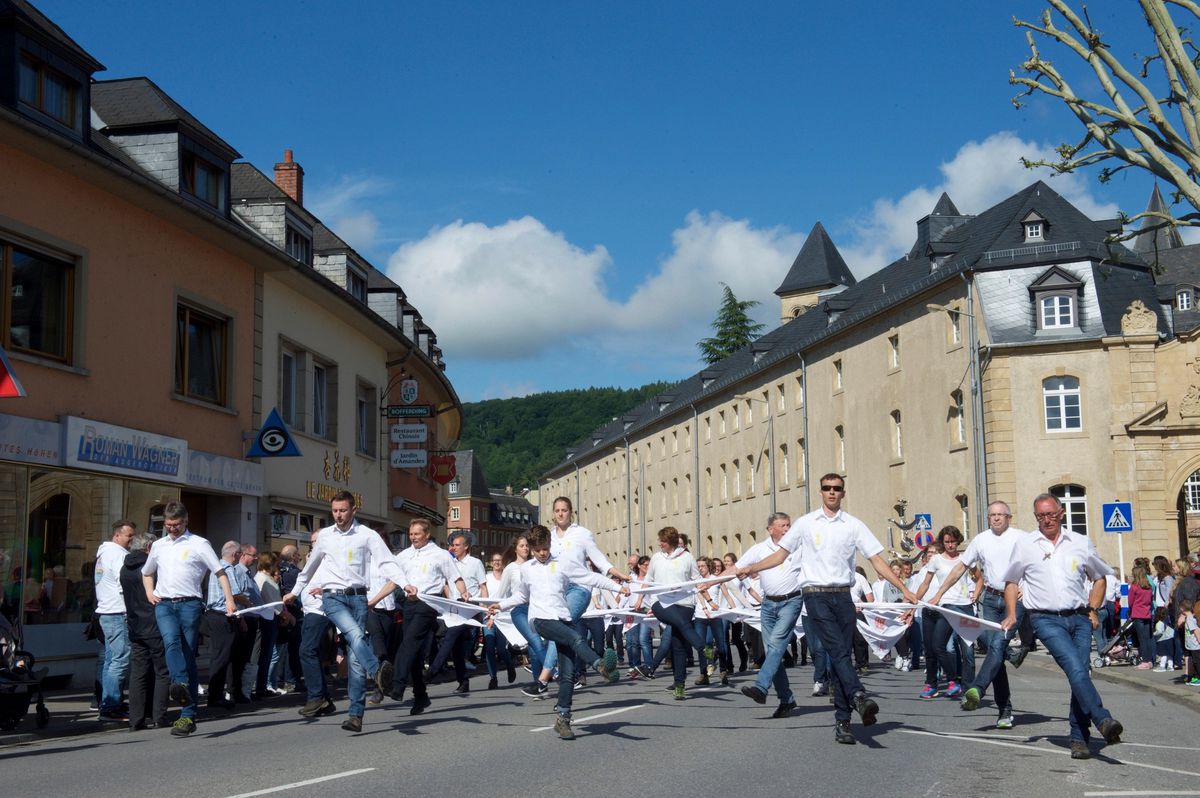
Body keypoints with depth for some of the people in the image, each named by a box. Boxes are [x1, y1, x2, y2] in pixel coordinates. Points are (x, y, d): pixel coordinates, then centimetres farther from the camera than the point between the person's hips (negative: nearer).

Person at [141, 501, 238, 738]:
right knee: (171, 641, -28)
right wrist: (149, 593, 15)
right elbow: (146, 573, 34)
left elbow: (220, 572, 2)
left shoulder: (199, 544, 4)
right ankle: (180, 684, -48)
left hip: (189, 603, -3)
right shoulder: (158, 546, 18)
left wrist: (229, 599, -9)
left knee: (189, 654, -3)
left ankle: (188, 715, -2)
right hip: (164, 604, 3)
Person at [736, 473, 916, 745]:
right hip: (816, 596, -2)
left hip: (843, 596, 2)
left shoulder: (853, 525, 9)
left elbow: (877, 560, 6)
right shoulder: (805, 523, 9)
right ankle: (858, 697, -36)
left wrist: (904, 589, -2)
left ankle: (842, 722, 0)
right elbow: (781, 555, 16)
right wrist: (751, 569, 7)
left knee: (841, 656, -1)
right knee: (838, 651, -19)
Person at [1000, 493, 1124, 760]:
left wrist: (1093, 610, 14)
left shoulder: (1080, 543, 12)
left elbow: (1100, 577, 24)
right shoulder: (1025, 545, 9)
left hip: (1079, 618, 2)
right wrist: (1011, 614, 8)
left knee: (1079, 675, -4)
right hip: (1046, 619, -2)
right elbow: (1011, 582, 19)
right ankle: (1103, 721, -31)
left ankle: (1079, 738, 2)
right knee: (1076, 670, -21)